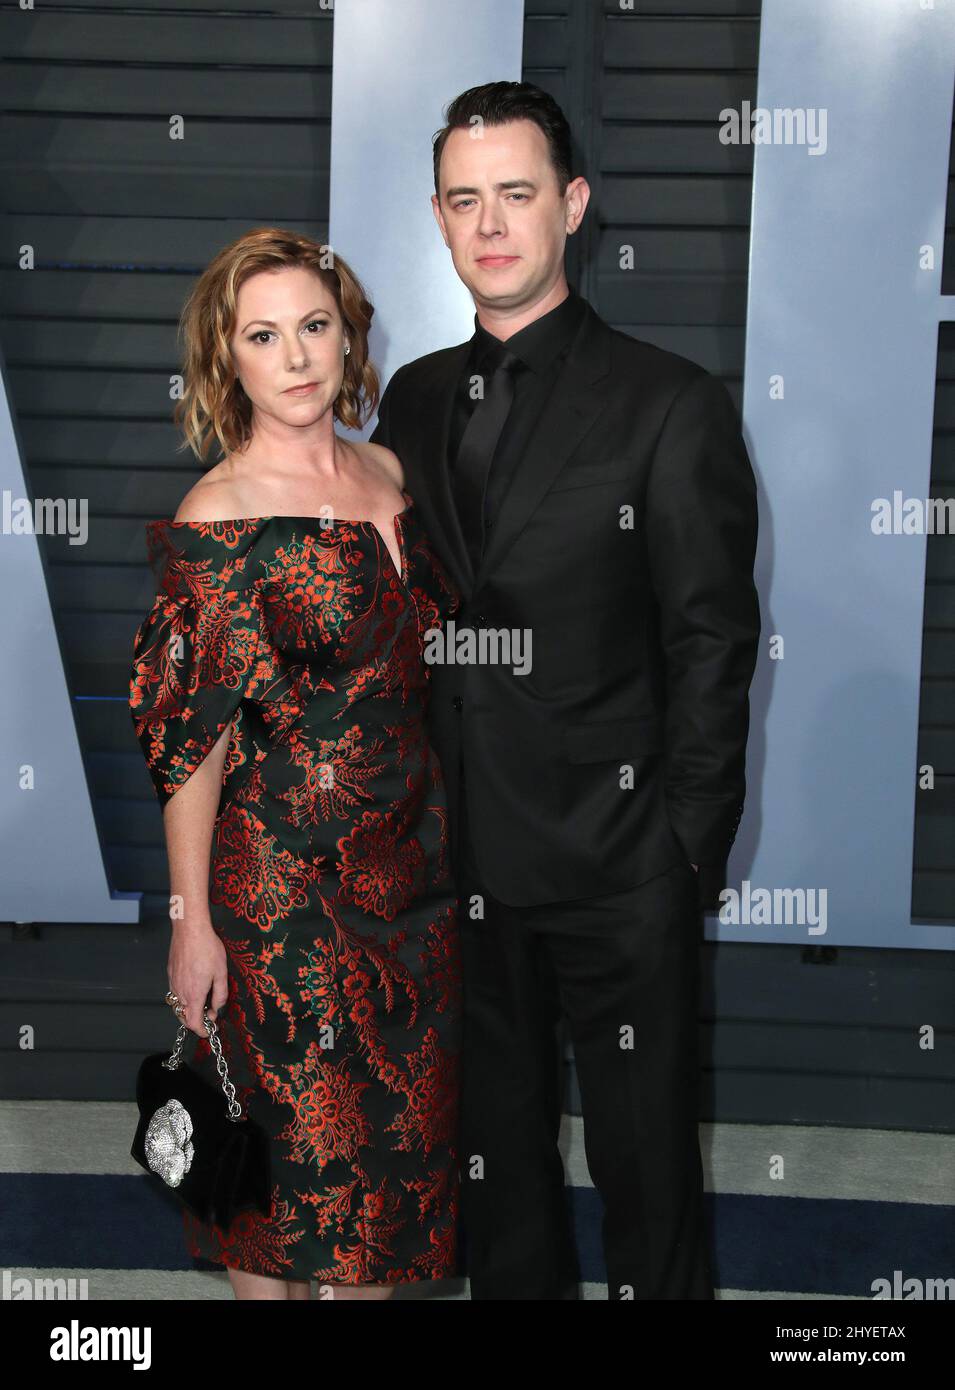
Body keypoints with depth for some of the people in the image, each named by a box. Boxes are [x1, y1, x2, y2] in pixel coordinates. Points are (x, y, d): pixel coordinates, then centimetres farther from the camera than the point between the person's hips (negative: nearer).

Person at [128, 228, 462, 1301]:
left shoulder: (391, 476, 4)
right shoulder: (219, 515, -15)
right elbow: (190, 739, -14)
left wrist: (441, 828, 13)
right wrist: (191, 920, -12)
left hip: (410, 857, 6)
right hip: (279, 876, -6)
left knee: (399, 1109, 17)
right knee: (291, 1124, 8)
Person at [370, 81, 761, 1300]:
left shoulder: (672, 406, -8)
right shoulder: (413, 400, 8)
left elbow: (712, 650, -8)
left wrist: (689, 855, -11)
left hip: (619, 865, -4)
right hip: (460, 859, 5)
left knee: (644, 1156, 9)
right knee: (494, 1141, 19)